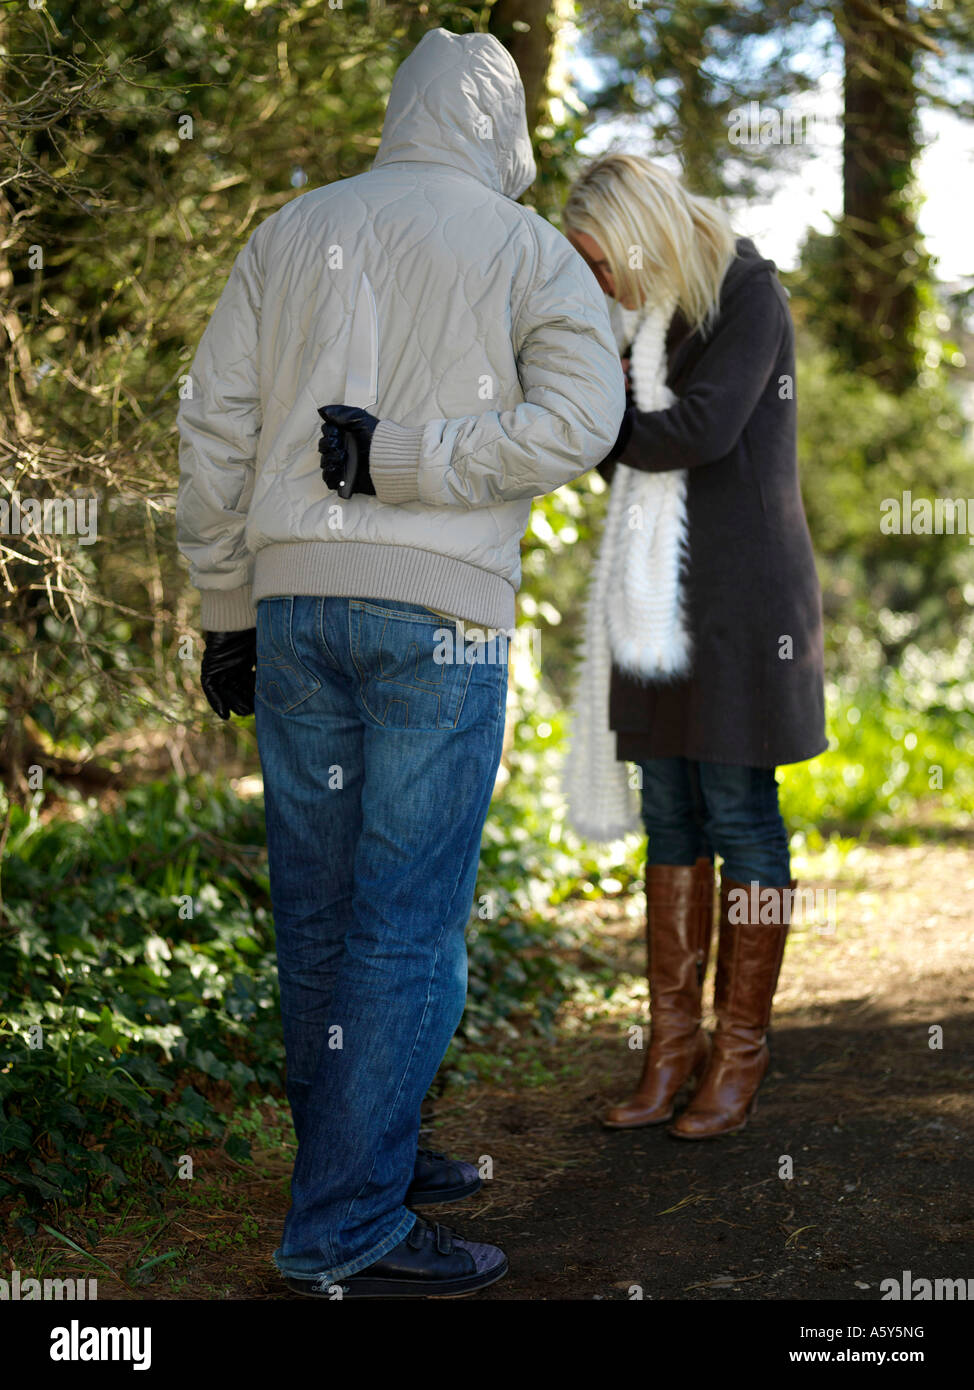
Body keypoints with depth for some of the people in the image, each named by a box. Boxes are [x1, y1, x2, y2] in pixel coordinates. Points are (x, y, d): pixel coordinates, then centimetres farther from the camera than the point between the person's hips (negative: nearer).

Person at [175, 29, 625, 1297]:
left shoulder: (290, 234, 14)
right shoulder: (530, 252, 3)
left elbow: (214, 431, 9)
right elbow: (578, 422, -14)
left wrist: (225, 615, 14)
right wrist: (398, 459, -11)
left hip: (293, 599, 5)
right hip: (440, 614, -5)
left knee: (320, 904, 13)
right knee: (411, 918, -2)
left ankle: (368, 1154, 27)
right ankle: (346, 1231, -1)